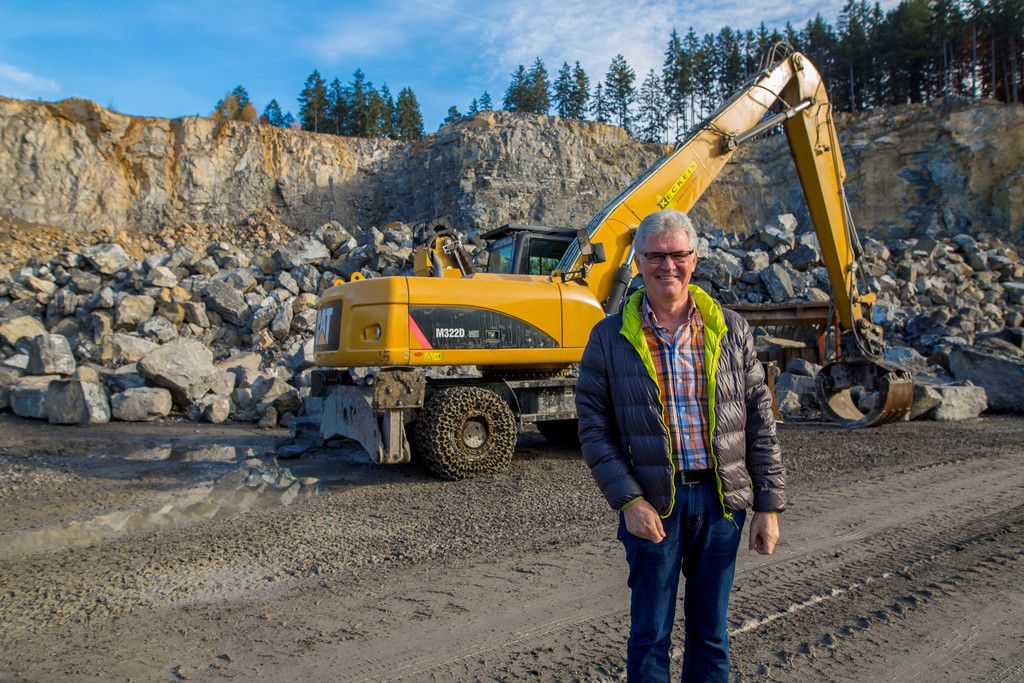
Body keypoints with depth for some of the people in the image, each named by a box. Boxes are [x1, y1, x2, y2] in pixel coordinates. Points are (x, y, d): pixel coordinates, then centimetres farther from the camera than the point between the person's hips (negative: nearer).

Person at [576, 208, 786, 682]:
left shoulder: (730, 329, 3)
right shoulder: (610, 337, -2)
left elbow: (760, 422, 5)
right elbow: (593, 427, -4)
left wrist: (769, 505, 1)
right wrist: (628, 500, -12)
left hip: (721, 499, 2)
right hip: (651, 504, -2)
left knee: (710, 634, 16)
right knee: (650, 635, 8)